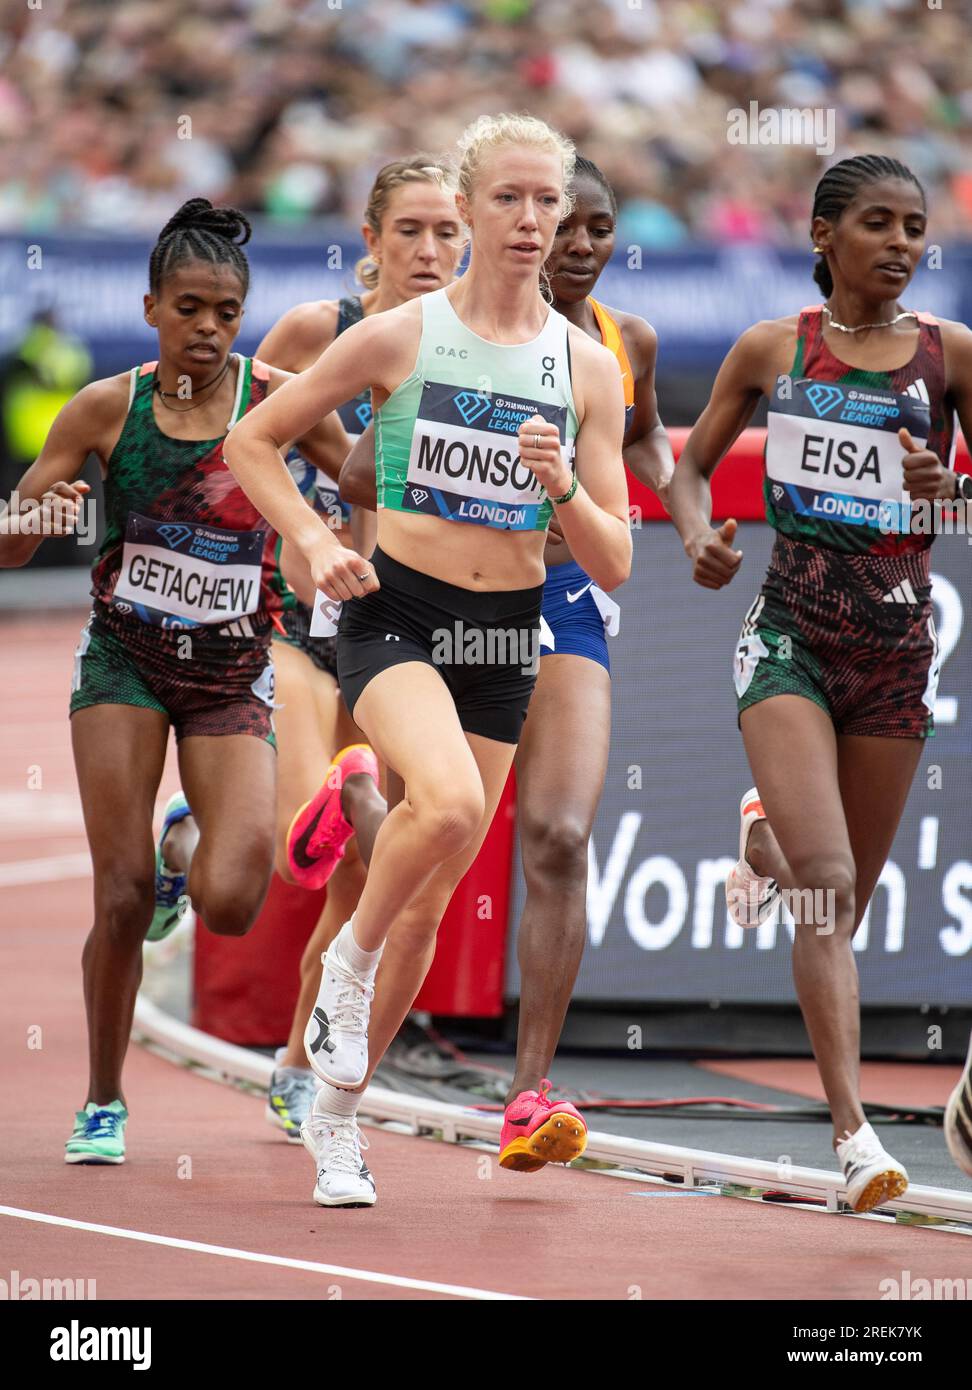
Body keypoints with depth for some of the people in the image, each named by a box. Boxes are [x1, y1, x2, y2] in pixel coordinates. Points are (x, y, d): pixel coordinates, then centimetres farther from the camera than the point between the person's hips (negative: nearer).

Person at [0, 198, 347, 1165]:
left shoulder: (273, 401, -7)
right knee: (123, 900, -7)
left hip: (233, 675, 0)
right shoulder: (106, 409, -6)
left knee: (228, 906, -14)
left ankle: (219, 840, 24)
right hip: (124, 661, 0)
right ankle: (103, 1105, 11)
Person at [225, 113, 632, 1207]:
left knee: (428, 901, 8)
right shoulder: (397, 337, -5)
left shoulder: (587, 368, 2)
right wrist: (317, 543, -8)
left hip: (505, 635, 4)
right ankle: (349, 960, -4)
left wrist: (562, 488, -17)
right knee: (449, 804, -33)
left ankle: (338, 1111, 26)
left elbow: (614, 567, 2)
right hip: (394, 614, -4)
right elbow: (251, 442, 5)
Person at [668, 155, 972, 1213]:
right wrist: (698, 533, -6)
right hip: (791, 634, -2)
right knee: (827, 885, -18)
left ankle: (769, 838, 47)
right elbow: (691, 465, 15)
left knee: (846, 902, 12)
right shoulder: (770, 349, 4)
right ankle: (853, 1130, -17)